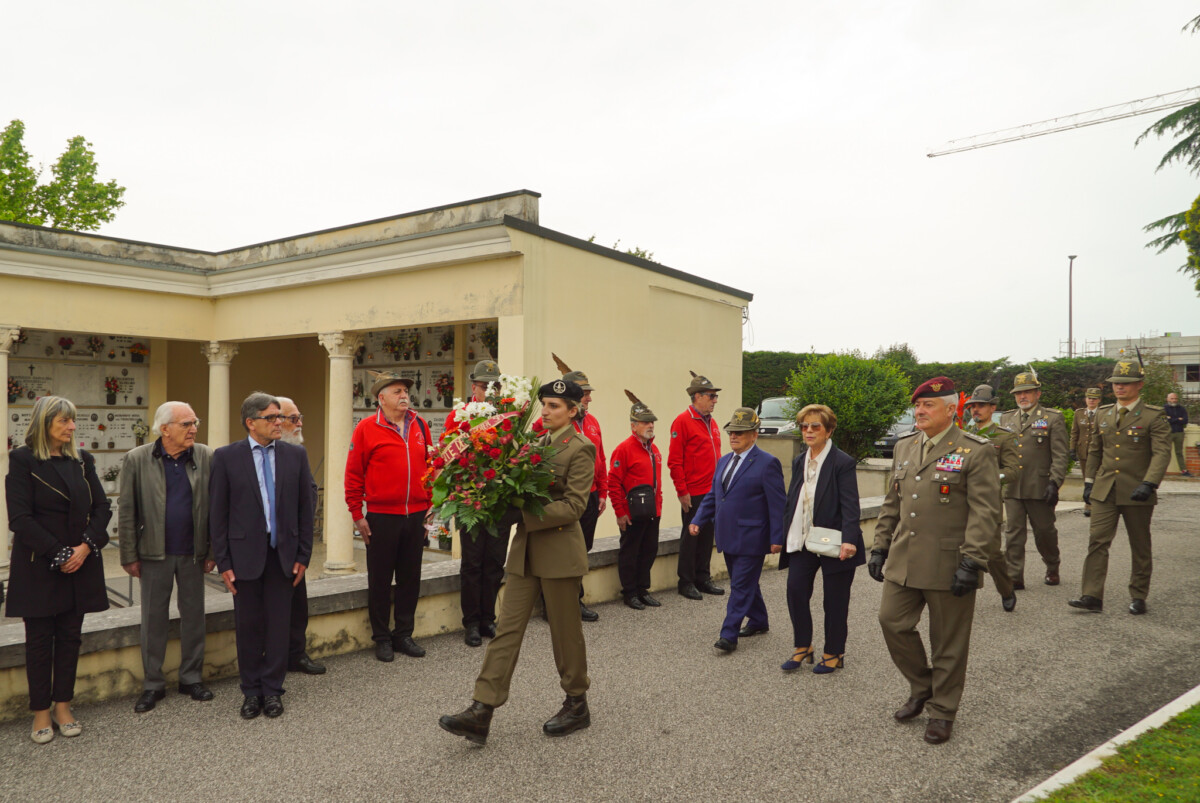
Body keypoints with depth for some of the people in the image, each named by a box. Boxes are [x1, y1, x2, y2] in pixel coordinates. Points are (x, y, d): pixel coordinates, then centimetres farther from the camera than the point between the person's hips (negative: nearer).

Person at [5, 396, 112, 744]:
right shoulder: (23, 460, -5)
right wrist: (58, 554, -15)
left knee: (70, 636, 9)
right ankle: (41, 713, 16)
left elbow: (102, 507, 5)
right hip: (39, 567, -4)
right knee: (40, 639, 5)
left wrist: (86, 546, -10)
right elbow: (20, 518, -11)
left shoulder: (82, 460, 8)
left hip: (80, 563, 4)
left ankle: (63, 707, 19)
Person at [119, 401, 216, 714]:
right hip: (154, 554, -1)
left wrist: (212, 551, -2)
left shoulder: (205, 457, -2)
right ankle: (152, 685, 22)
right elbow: (126, 511, -2)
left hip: (192, 553, 1)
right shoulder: (137, 460, -5)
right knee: (153, 619, 9)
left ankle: (191, 678, 25)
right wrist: (129, 556, -4)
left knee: (194, 616, 10)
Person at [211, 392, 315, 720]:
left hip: (283, 553, 1)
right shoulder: (226, 457, -3)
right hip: (245, 553, -1)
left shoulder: (295, 454, 2)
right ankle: (251, 690, 24)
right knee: (248, 625, 9)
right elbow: (217, 513, -2)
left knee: (279, 624, 8)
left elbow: (306, 507, 4)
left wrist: (303, 555, 1)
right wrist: (223, 562, -5)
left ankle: (272, 689, 22)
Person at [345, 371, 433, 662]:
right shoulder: (366, 428, -5)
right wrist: (357, 514, -6)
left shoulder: (420, 425, 6)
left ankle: (403, 634, 24)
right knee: (380, 580, 7)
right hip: (381, 517, -4)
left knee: (410, 577, 11)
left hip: (416, 515, 4)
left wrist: (430, 505, 9)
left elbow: (430, 466, 12)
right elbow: (353, 475, -4)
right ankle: (382, 638, 20)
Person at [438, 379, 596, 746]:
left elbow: (574, 505, -17)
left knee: (565, 631, 7)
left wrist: (527, 516, -23)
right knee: (507, 627, 3)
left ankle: (577, 705, 26)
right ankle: (481, 712, 4)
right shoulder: (536, 443, 12)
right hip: (526, 551, 7)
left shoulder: (580, 449, -9)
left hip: (559, 551, -6)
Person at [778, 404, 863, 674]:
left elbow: (850, 506, -17)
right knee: (795, 591, 0)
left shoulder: (842, 462, -11)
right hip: (803, 541, 6)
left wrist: (849, 540, -26)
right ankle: (802, 647, 18)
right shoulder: (799, 461, 10)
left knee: (835, 600, 6)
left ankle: (833, 654, 22)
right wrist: (784, 535, 12)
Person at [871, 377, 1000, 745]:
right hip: (903, 562, 6)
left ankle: (942, 711, 24)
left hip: (948, 565, -5)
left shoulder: (976, 452, -8)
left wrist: (972, 562, -19)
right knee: (892, 621, 5)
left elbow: (985, 512, -13)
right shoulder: (904, 447, 11)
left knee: (948, 642, 6)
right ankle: (922, 687, 29)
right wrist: (880, 547, 12)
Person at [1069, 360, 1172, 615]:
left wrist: (1149, 484, -28)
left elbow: (1162, 453, -15)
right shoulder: (1103, 414, 10)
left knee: (1140, 547, 9)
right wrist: (1089, 482, 14)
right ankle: (1092, 596, -6)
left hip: (1136, 493, -3)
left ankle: (1138, 597, 22)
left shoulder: (1153, 416, -6)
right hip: (1105, 491, 4)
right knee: (1097, 541, -6)